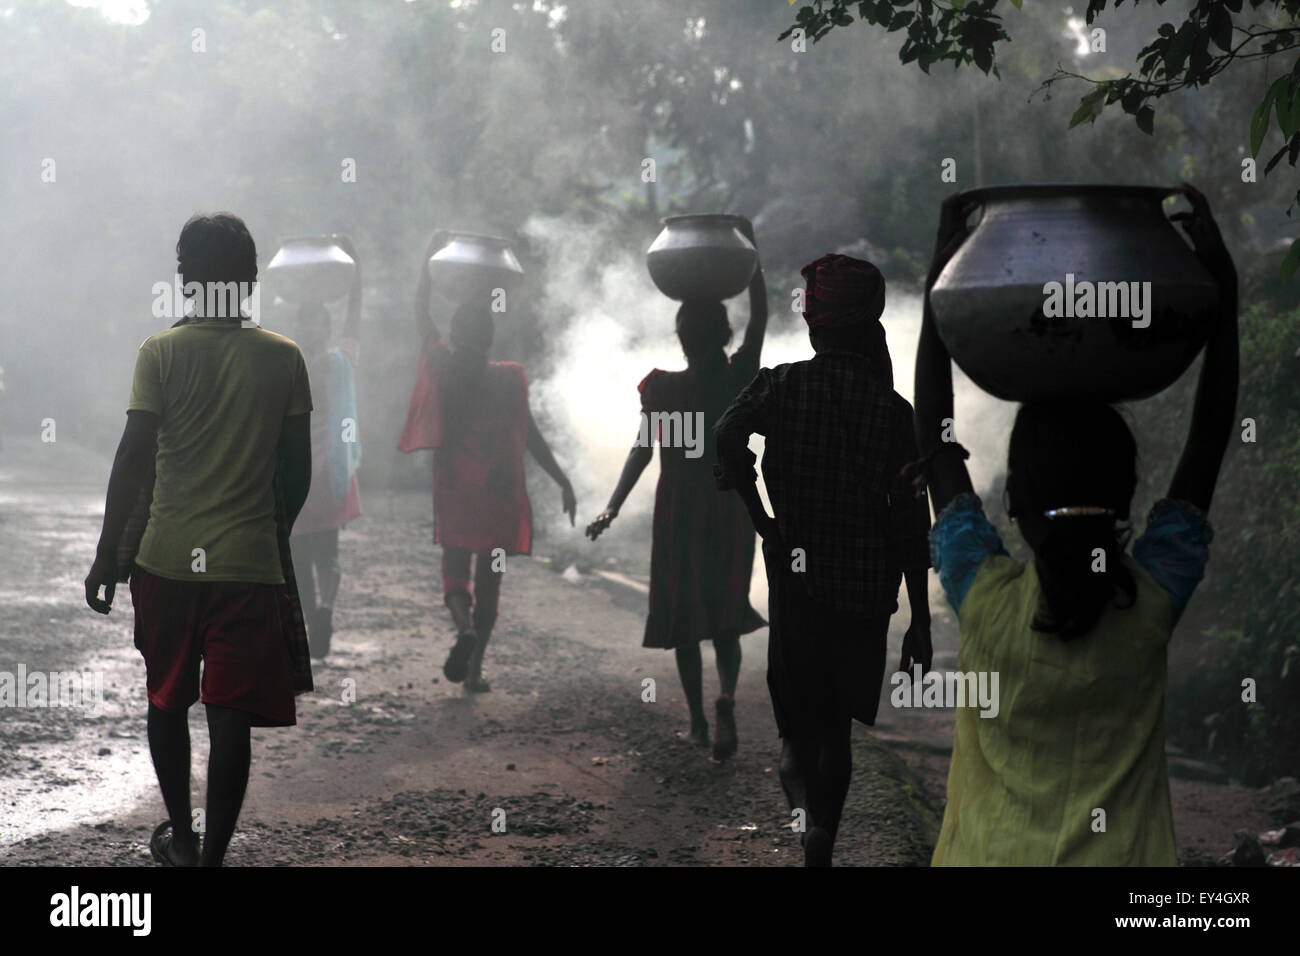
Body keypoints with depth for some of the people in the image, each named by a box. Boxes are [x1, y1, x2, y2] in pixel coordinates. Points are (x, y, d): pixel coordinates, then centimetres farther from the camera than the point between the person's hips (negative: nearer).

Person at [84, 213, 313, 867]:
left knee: (167, 701, 18)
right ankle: (213, 856, 2)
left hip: (168, 560, 0)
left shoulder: (161, 353, -5)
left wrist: (105, 556, -1)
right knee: (230, 714, 3)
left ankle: (180, 839, 28)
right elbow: (297, 469, 2)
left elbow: (133, 458, -8)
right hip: (250, 562, 0)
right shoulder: (283, 358, -1)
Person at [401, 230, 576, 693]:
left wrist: (432, 252, 13)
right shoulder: (509, 379, -7)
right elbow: (531, 437, -6)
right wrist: (563, 481, 1)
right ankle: (475, 669, 7)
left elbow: (421, 310, 7)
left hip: (454, 490, 1)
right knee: (489, 580, 10)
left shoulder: (441, 367, -4)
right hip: (500, 492, -1)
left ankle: (465, 626, -22)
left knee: (455, 569, 11)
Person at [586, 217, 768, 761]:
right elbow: (760, 314, 3)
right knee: (725, 615, 11)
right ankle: (726, 700, -14)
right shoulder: (740, 379, -7)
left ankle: (698, 723, 13)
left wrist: (612, 509, -3)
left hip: (679, 513, -1)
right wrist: (751, 251, 6)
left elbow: (643, 450, -10)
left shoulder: (661, 388, -10)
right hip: (731, 511, 1)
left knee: (684, 617, 11)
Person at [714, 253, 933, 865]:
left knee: (798, 726, 6)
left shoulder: (781, 386, -3)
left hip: (797, 582, -1)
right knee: (837, 727, 14)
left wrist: (761, 520, -8)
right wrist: (920, 620, 3)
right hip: (867, 591, 1)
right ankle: (821, 847, 15)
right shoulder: (894, 410, -1)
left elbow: (726, 437, -22)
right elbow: (912, 525, -2)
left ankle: (806, 808, -23)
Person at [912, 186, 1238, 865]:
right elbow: (1211, 436, -3)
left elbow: (934, 442, -4)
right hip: (1121, 855, 1)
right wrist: (1222, 291, 0)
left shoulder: (986, 599, -15)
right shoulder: (1152, 599, -14)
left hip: (990, 856, -1)